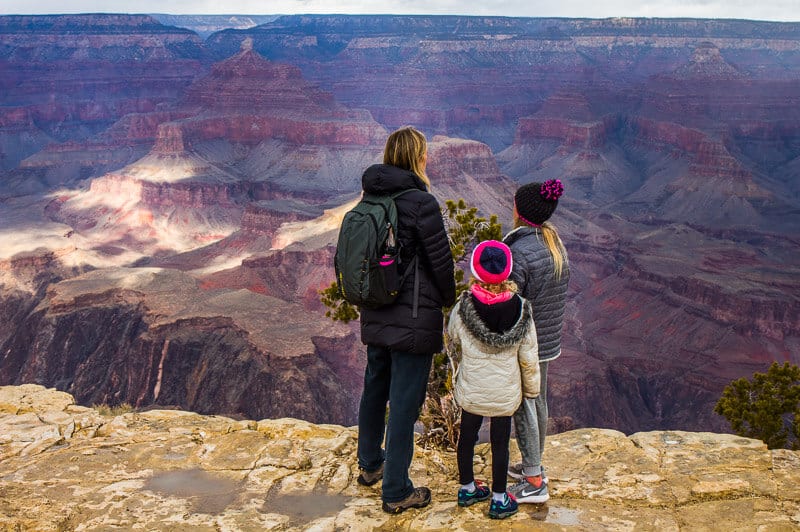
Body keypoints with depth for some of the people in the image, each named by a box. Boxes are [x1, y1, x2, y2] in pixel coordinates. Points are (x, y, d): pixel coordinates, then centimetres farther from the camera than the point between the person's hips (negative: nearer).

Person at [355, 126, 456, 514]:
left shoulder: (369, 198, 2)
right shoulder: (421, 201, -18)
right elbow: (441, 261, -12)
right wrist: (449, 302, 5)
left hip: (374, 315, 7)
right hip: (413, 318, -7)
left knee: (374, 389, 22)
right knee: (404, 402, 2)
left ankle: (370, 465, 41)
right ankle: (397, 493, 11)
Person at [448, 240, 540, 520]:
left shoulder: (463, 307, -19)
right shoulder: (520, 310, -18)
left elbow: (453, 336, 2)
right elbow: (528, 358, -9)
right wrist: (532, 388, 7)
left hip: (470, 389, 1)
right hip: (505, 393, -1)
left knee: (467, 436, 19)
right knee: (500, 442, 13)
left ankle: (467, 488, 38)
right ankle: (499, 500, 26)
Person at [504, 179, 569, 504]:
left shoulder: (519, 251, -24)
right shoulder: (556, 244, 3)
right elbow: (557, 293, 10)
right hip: (549, 339, 8)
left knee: (523, 407, 2)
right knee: (538, 401, 19)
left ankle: (534, 482, 10)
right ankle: (534, 466, 35)